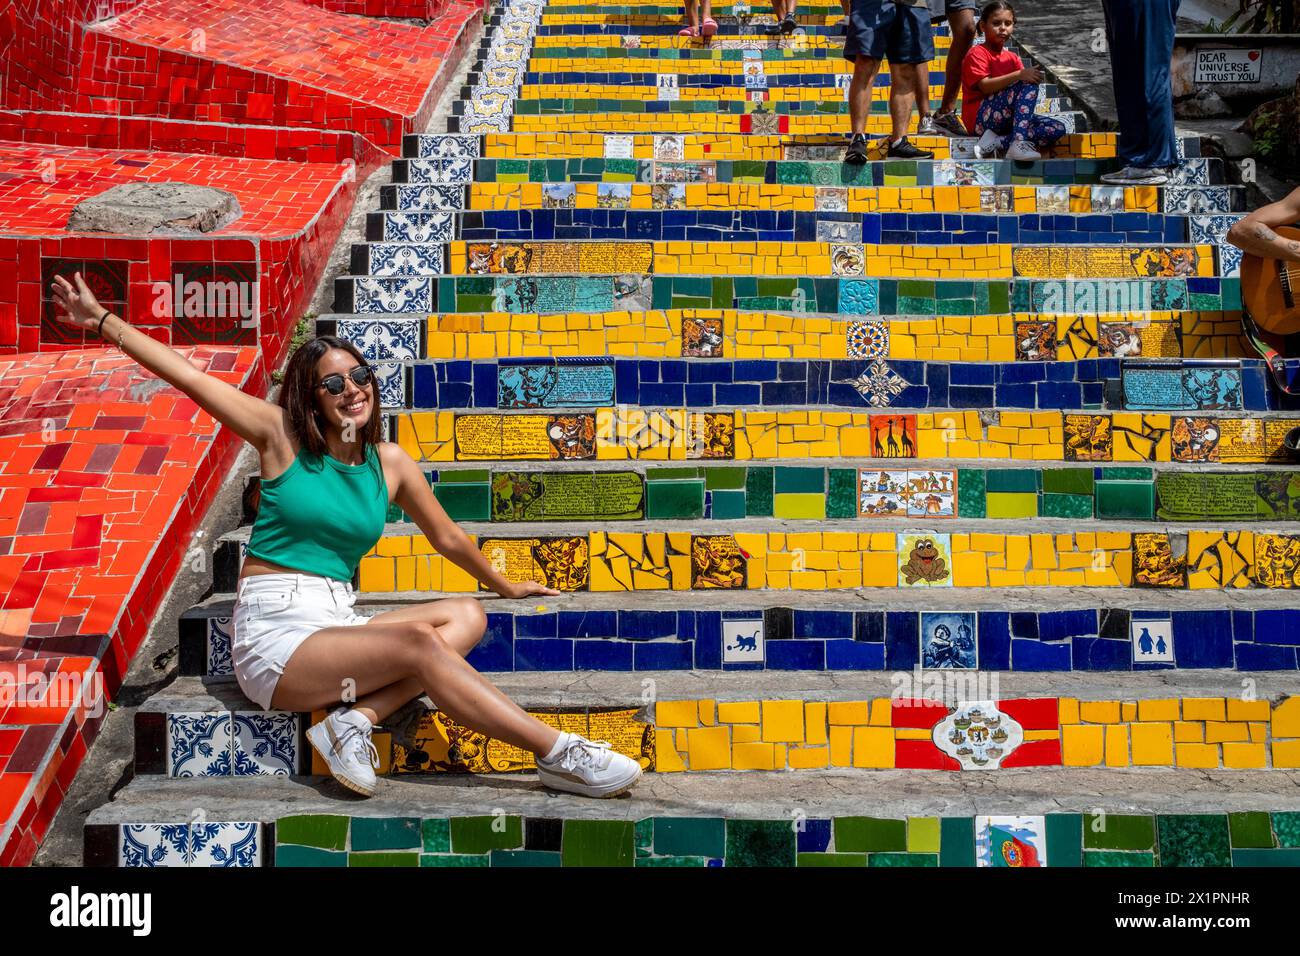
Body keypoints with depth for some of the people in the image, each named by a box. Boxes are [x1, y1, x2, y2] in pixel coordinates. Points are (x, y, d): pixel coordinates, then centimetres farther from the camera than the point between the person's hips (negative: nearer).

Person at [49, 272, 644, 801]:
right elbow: (186, 375, -6)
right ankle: (557, 754, -27)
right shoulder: (281, 437, -2)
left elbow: (448, 538, 20)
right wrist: (102, 321, -9)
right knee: (418, 644, -26)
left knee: (466, 617, -11)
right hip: (274, 634, -6)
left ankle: (355, 719, -26)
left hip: (337, 625, 6)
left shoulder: (390, 464, 7)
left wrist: (504, 585, 30)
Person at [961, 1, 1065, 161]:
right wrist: (1019, 75, -29)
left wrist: (1033, 76, -15)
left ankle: (997, 143, -22)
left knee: (1057, 129, -8)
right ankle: (1019, 144, -35)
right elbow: (985, 86, -19)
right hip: (981, 119, -8)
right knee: (1028, 84, -24)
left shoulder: (1012, 58, 19)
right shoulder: (977, 53, -4)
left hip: (1008, 119, 8)